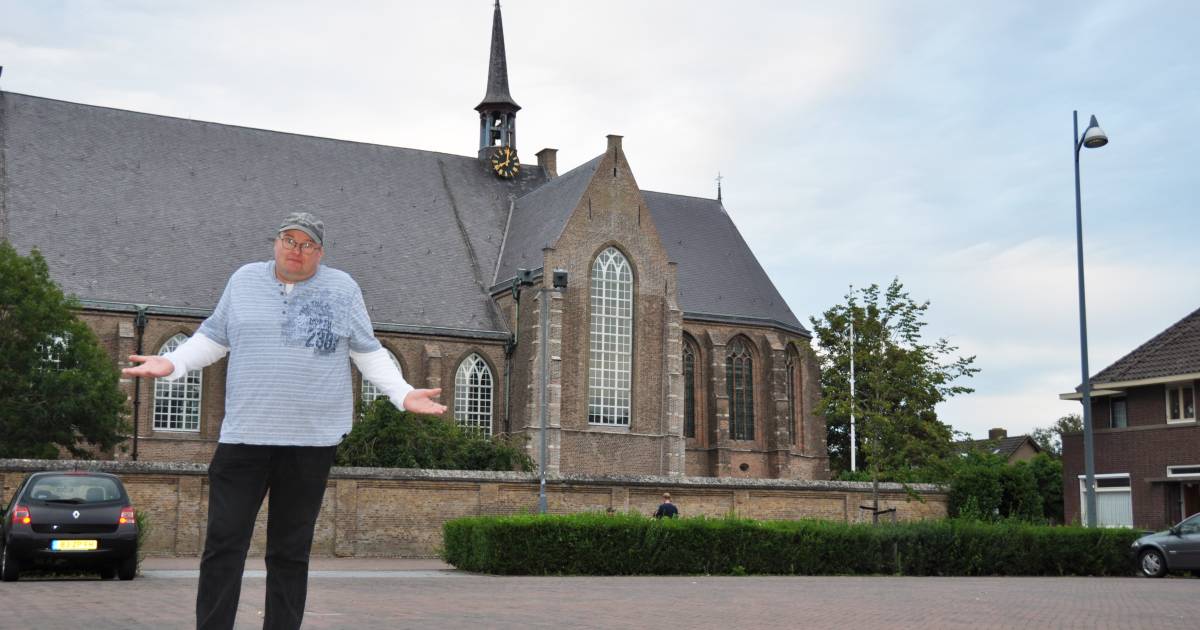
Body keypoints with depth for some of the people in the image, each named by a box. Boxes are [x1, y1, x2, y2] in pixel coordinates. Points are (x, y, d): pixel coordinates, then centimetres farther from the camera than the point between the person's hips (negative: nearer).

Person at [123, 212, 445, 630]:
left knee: (291, 551, 7)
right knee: (223, 544, -2)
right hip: (244, 435, 1)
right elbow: (213, 338, 16)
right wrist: (172, 364, 0)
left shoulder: (342, 288, 6)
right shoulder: (245, 280, 10)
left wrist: (403, 393, -3)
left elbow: (368, 352, 9)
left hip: (312, 439, -1)